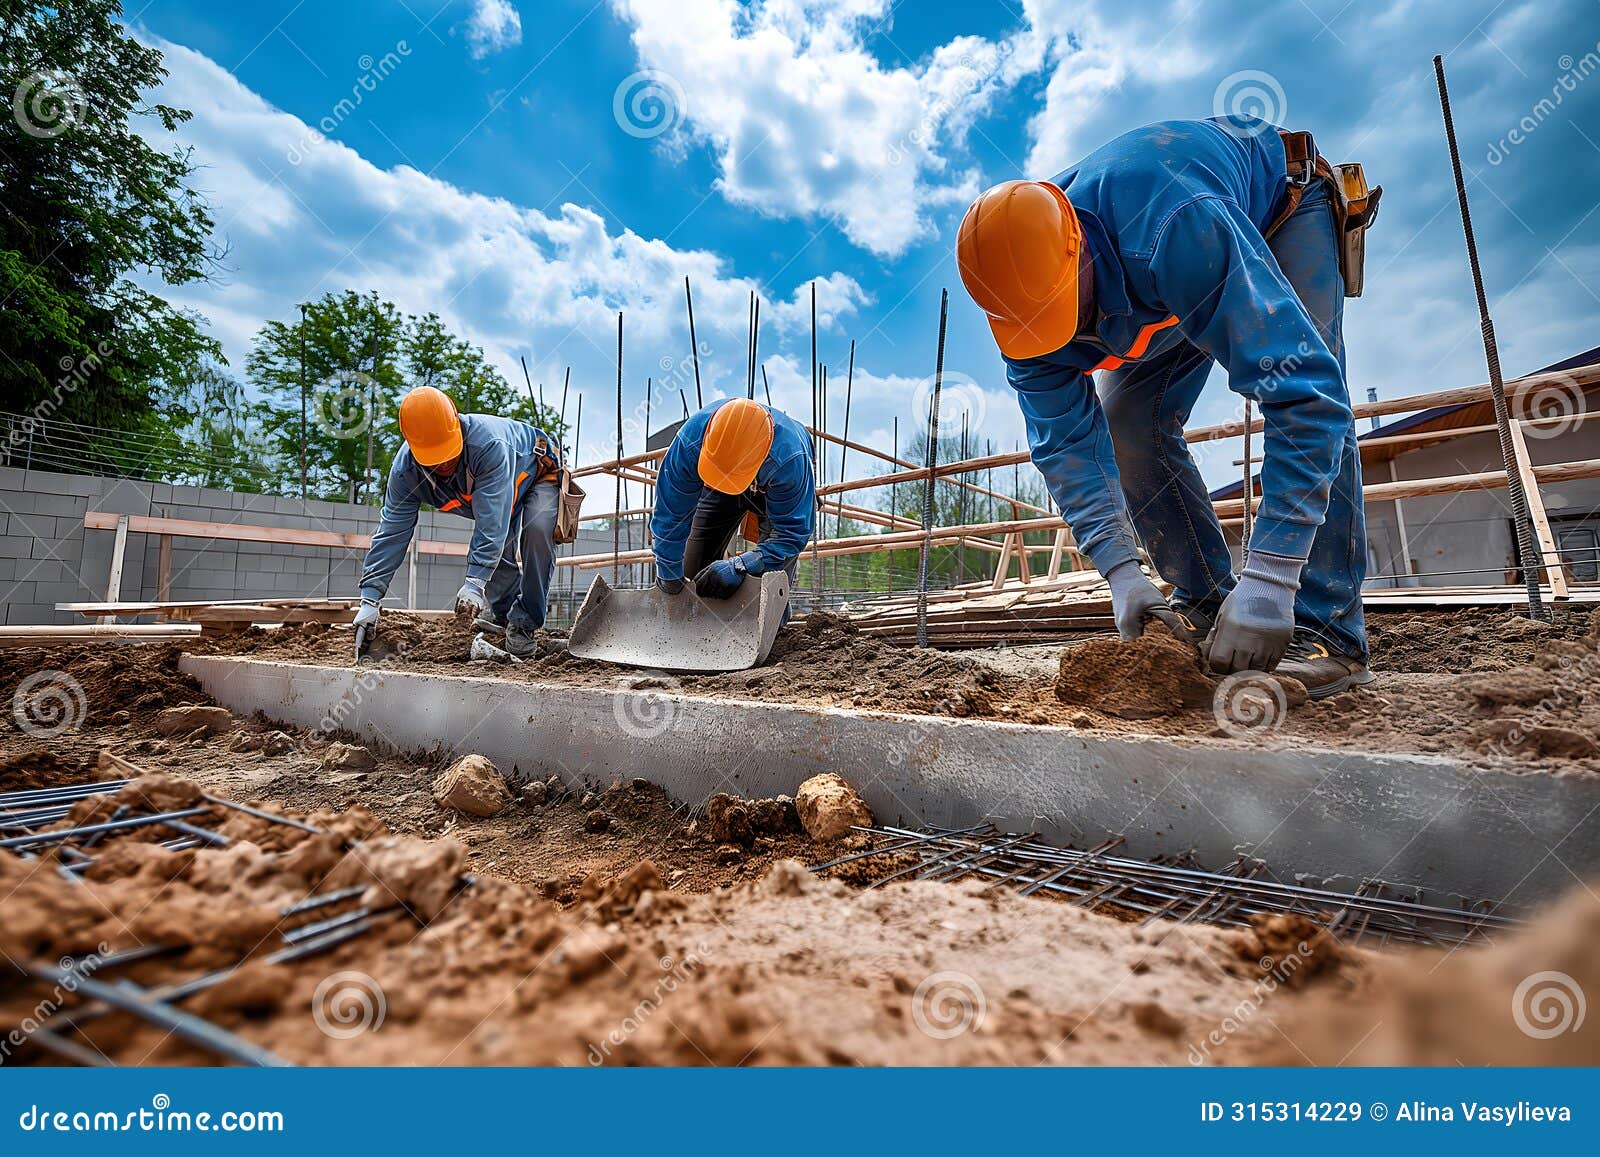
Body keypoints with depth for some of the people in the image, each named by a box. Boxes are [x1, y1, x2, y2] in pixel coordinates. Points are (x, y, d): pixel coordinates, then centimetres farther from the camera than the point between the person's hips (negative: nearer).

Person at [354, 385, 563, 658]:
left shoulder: (488, 443, -44)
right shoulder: (405, 469, -24)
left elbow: (491, 521, -47)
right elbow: (391, 531, -20)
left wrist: (475, 582, -51)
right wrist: (370, 598, -23)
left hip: (538, 473, -6)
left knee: (536, 531, -30)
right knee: (501, 554, -6)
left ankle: (524, 624, -18)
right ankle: (499, 615, 23)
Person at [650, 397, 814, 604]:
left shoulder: (789, 458, -45)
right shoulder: (690, 440, -39)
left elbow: (793, 531, -35)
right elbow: (670, 514, -26)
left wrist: (738, 567, -44)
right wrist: (669, 577, -19)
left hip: (776, 490, -2)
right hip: (715, 487, 3)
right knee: (693, 571, 3)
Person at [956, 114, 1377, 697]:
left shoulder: (1179, 230, -47)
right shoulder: (1027, 287, -28)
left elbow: (1305, 389, -49)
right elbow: (1065, 441, -27)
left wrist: (1267, 578, -53)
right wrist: (1120, 570, -35)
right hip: (1162, 292, 5)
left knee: (1303, 387, -27)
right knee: (1126, 422, -11)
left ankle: (1326, 632, -22)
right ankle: (1208, 606, -2)